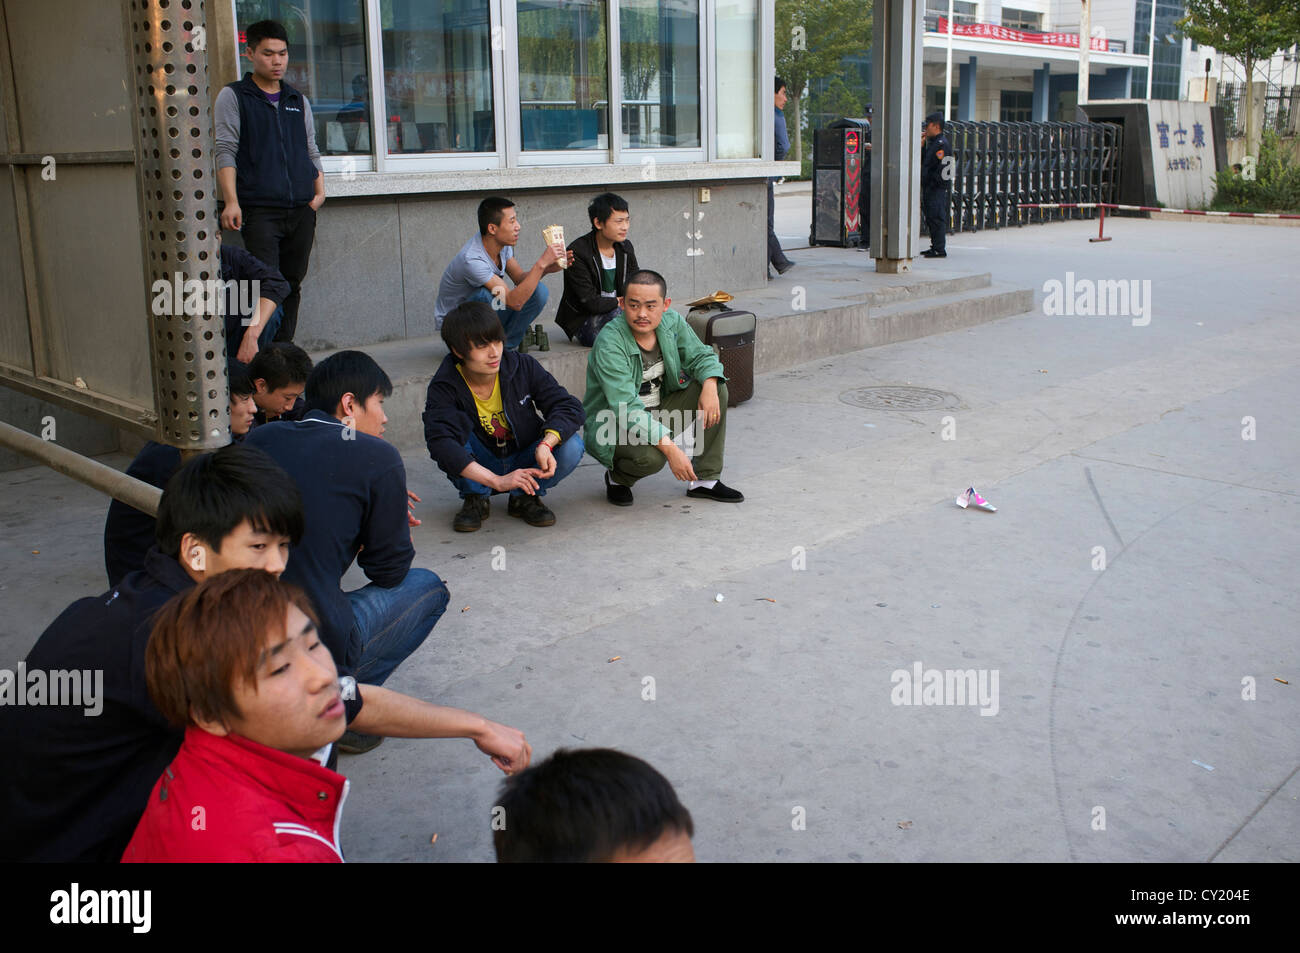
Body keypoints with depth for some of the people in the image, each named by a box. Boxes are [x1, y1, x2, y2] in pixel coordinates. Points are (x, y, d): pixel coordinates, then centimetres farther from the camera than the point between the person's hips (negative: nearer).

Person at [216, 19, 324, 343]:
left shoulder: (298, 101, 19)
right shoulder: (233, 97, 6)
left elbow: (312, 152, 22)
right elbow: (225, 152, -2)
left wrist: (319, 192, 5)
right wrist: (231, 202, -13)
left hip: (302, 210, 5)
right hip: (259, 210, -5)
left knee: (292, 285, 7)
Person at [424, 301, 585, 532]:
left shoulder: (523, 367, -15)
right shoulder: (445, 387, -20)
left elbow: (568, 406, -15)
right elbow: (440, 443, -35)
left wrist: (546, 444, -36)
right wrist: (497, 481, -46)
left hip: (525, 461, 2)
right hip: (477, 468, -1)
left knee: (572, 446, -26)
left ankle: (525, 497, -2)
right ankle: (476, 498, -10)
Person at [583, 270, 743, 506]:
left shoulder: (672, 322, -7)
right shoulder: (609, 343, -27)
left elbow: (701, 356, 5)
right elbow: (626, 409, -33)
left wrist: (709, 386, -21)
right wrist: (670, 449, -40)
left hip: (659, 412, 7)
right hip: (614, 426, -7)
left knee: (716, 388, -8)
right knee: (651, 456, -37)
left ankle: (705, 480, -3)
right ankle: (617, 477, 1)